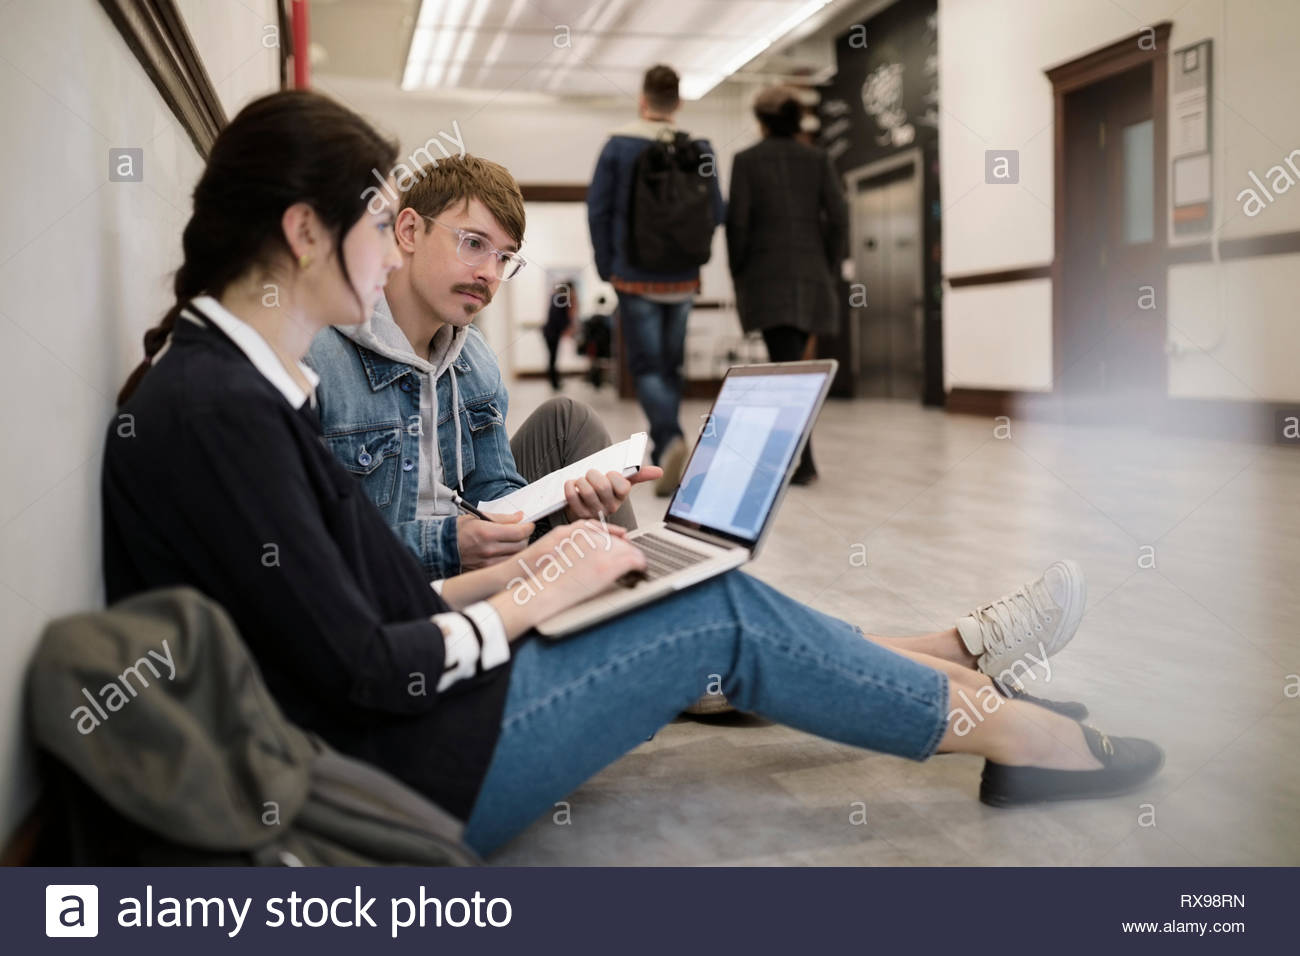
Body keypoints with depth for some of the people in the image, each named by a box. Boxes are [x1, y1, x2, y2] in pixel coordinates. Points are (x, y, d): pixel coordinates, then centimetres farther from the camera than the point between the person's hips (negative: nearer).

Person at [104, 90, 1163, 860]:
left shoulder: (235, 382, 7)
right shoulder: (215, 412, -24)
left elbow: (358, 603, 10)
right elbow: (359, 671, -23)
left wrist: (513, 571, 2)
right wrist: (537, 594, -11)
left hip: (393, 725, 9)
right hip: (400, 776, -9)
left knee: (716, 593, 8)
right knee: (725, 619, -4)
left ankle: (953, 659, 25)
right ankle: (1004, 730, 15)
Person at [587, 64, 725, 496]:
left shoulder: (619, 145, -4)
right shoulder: (699, 148, -1)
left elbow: (598, 209, -5)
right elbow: (715, 213, 2)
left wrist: (607, 267, 4)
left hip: (636, 277, -2)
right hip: (684, 280, 2)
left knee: (646, 365, 1)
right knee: (671, 366, 14)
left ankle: (669, 437, -23)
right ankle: (662, 455, 21)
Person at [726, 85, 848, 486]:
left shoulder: (746, 159, 1)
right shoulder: (817, 159, 9)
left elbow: (737, 222, -5)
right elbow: (838, 218, 1)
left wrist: (738, 277, 4)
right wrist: (829, 272, 10)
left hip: (767, 276, -3)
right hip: (810, 277, 3)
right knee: (789, 363, 16)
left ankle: (803, 462, -17)